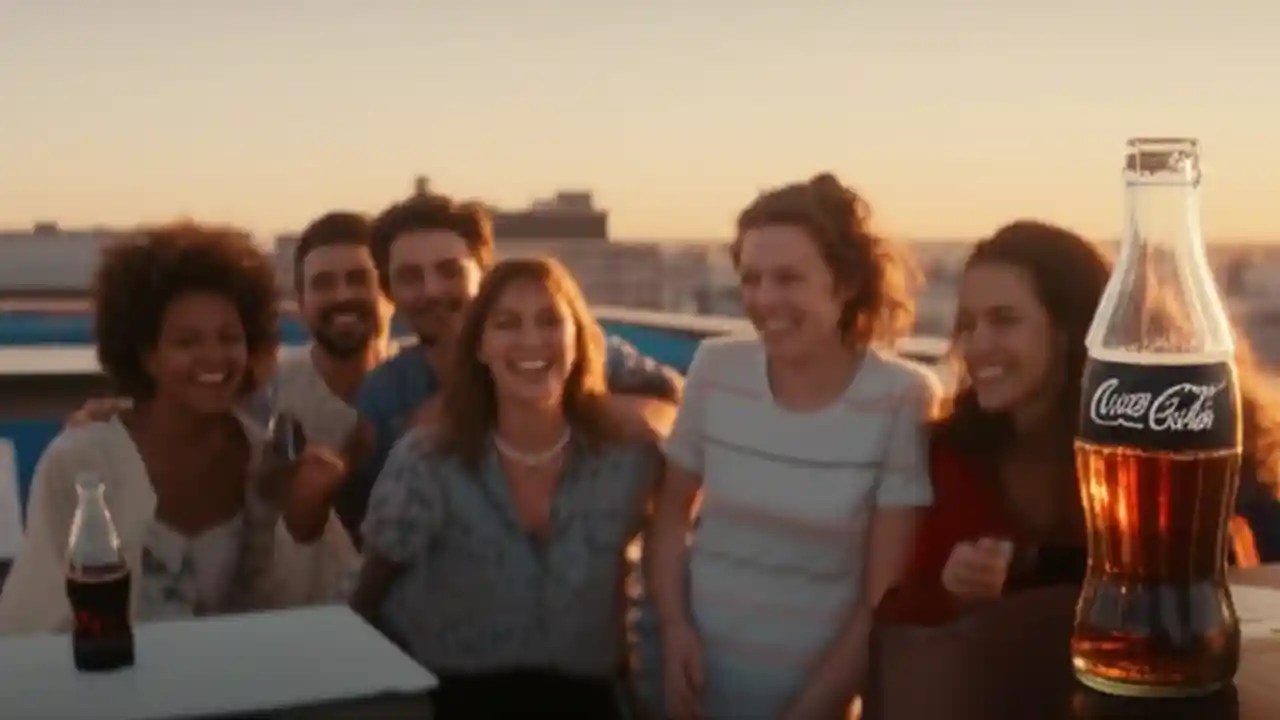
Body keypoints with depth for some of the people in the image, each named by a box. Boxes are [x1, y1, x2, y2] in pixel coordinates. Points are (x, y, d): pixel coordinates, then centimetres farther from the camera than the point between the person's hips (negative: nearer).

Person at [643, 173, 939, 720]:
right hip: (695, 675, 3)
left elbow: (887, 595, -10)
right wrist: (673, 626, -8)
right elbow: (671, 513, 6)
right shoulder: (714, 368, -6)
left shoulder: (904, 399, -14)